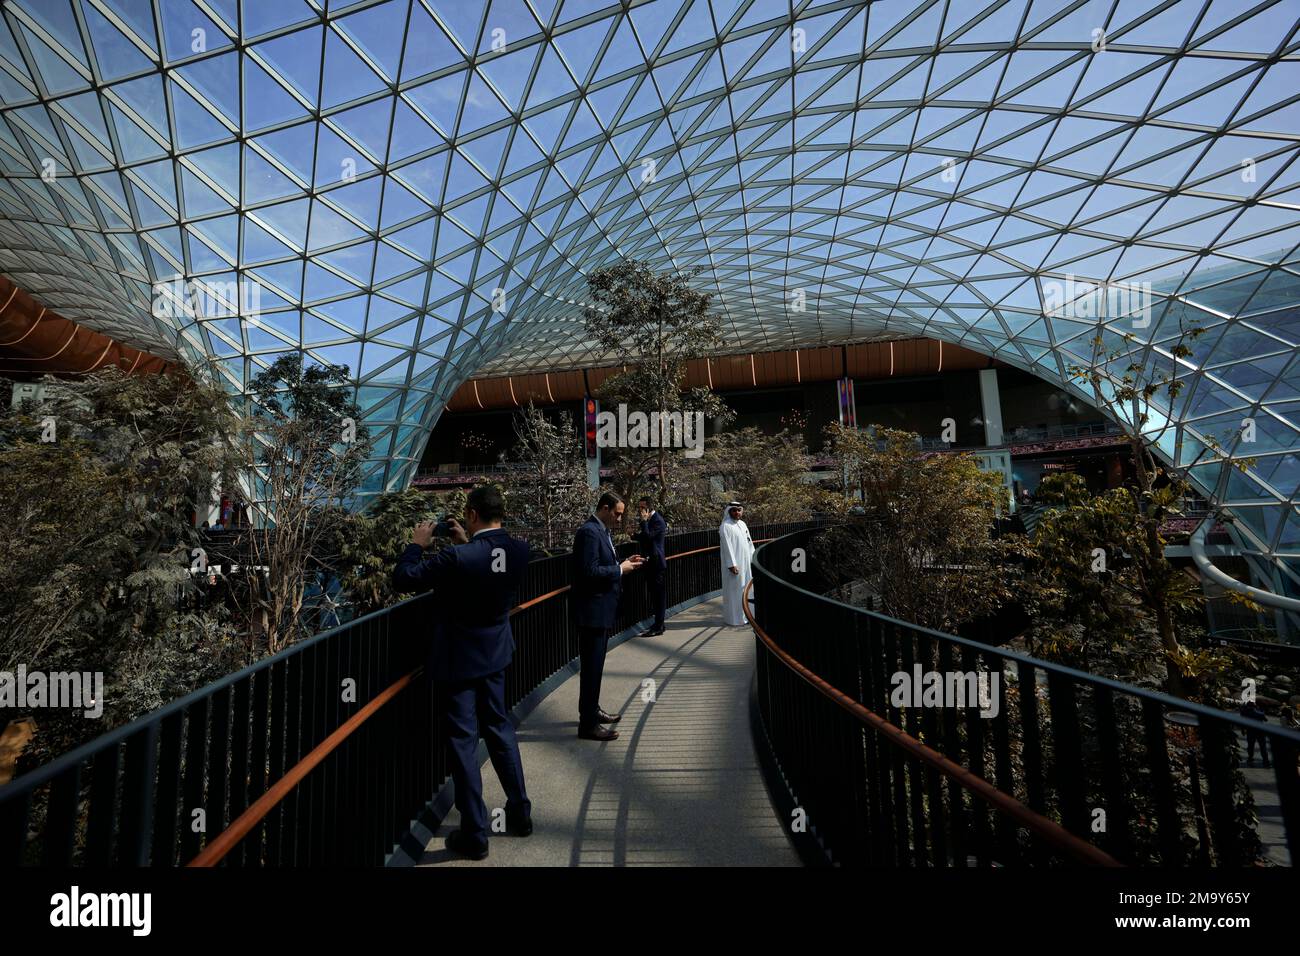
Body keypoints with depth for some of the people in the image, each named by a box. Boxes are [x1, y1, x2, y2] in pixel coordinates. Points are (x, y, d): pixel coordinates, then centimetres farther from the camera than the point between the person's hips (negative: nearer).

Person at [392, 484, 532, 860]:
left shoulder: (457, 557, -27)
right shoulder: (518, 550, -10)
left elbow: (402, 579, -17)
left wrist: (418, 543, -4)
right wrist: (465, 543, 7)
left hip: (457, 660, -5)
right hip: (494, 656, 6)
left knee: (463, 740, 8)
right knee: (499, 730, 21)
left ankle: (475, 834, 20)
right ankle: (520, 812, 33)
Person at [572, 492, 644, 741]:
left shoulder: (603, 531, 12)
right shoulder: (589, 532, -18)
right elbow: (590, 571, -25)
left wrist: (624, 563, 4)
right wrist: (620, 569, -16)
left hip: (602, 610, 10)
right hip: (592, 610, -10)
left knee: (595, 665, 20)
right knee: (591, 667, -1)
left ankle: (592, 710, 34)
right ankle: (588, 724, 10)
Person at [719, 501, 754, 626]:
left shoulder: (743, 524, 12)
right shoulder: (725, 526, -12)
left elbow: (749, 543, 16)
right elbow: (727, 546, -16)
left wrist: (753, 558, 12)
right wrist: (732, 564, -20)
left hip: (746, 562, 8)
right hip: (734, 563, -8)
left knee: (745, 589, 13)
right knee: (734, 590, -3)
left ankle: (745, 614, 23)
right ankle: (734, 617, 5)